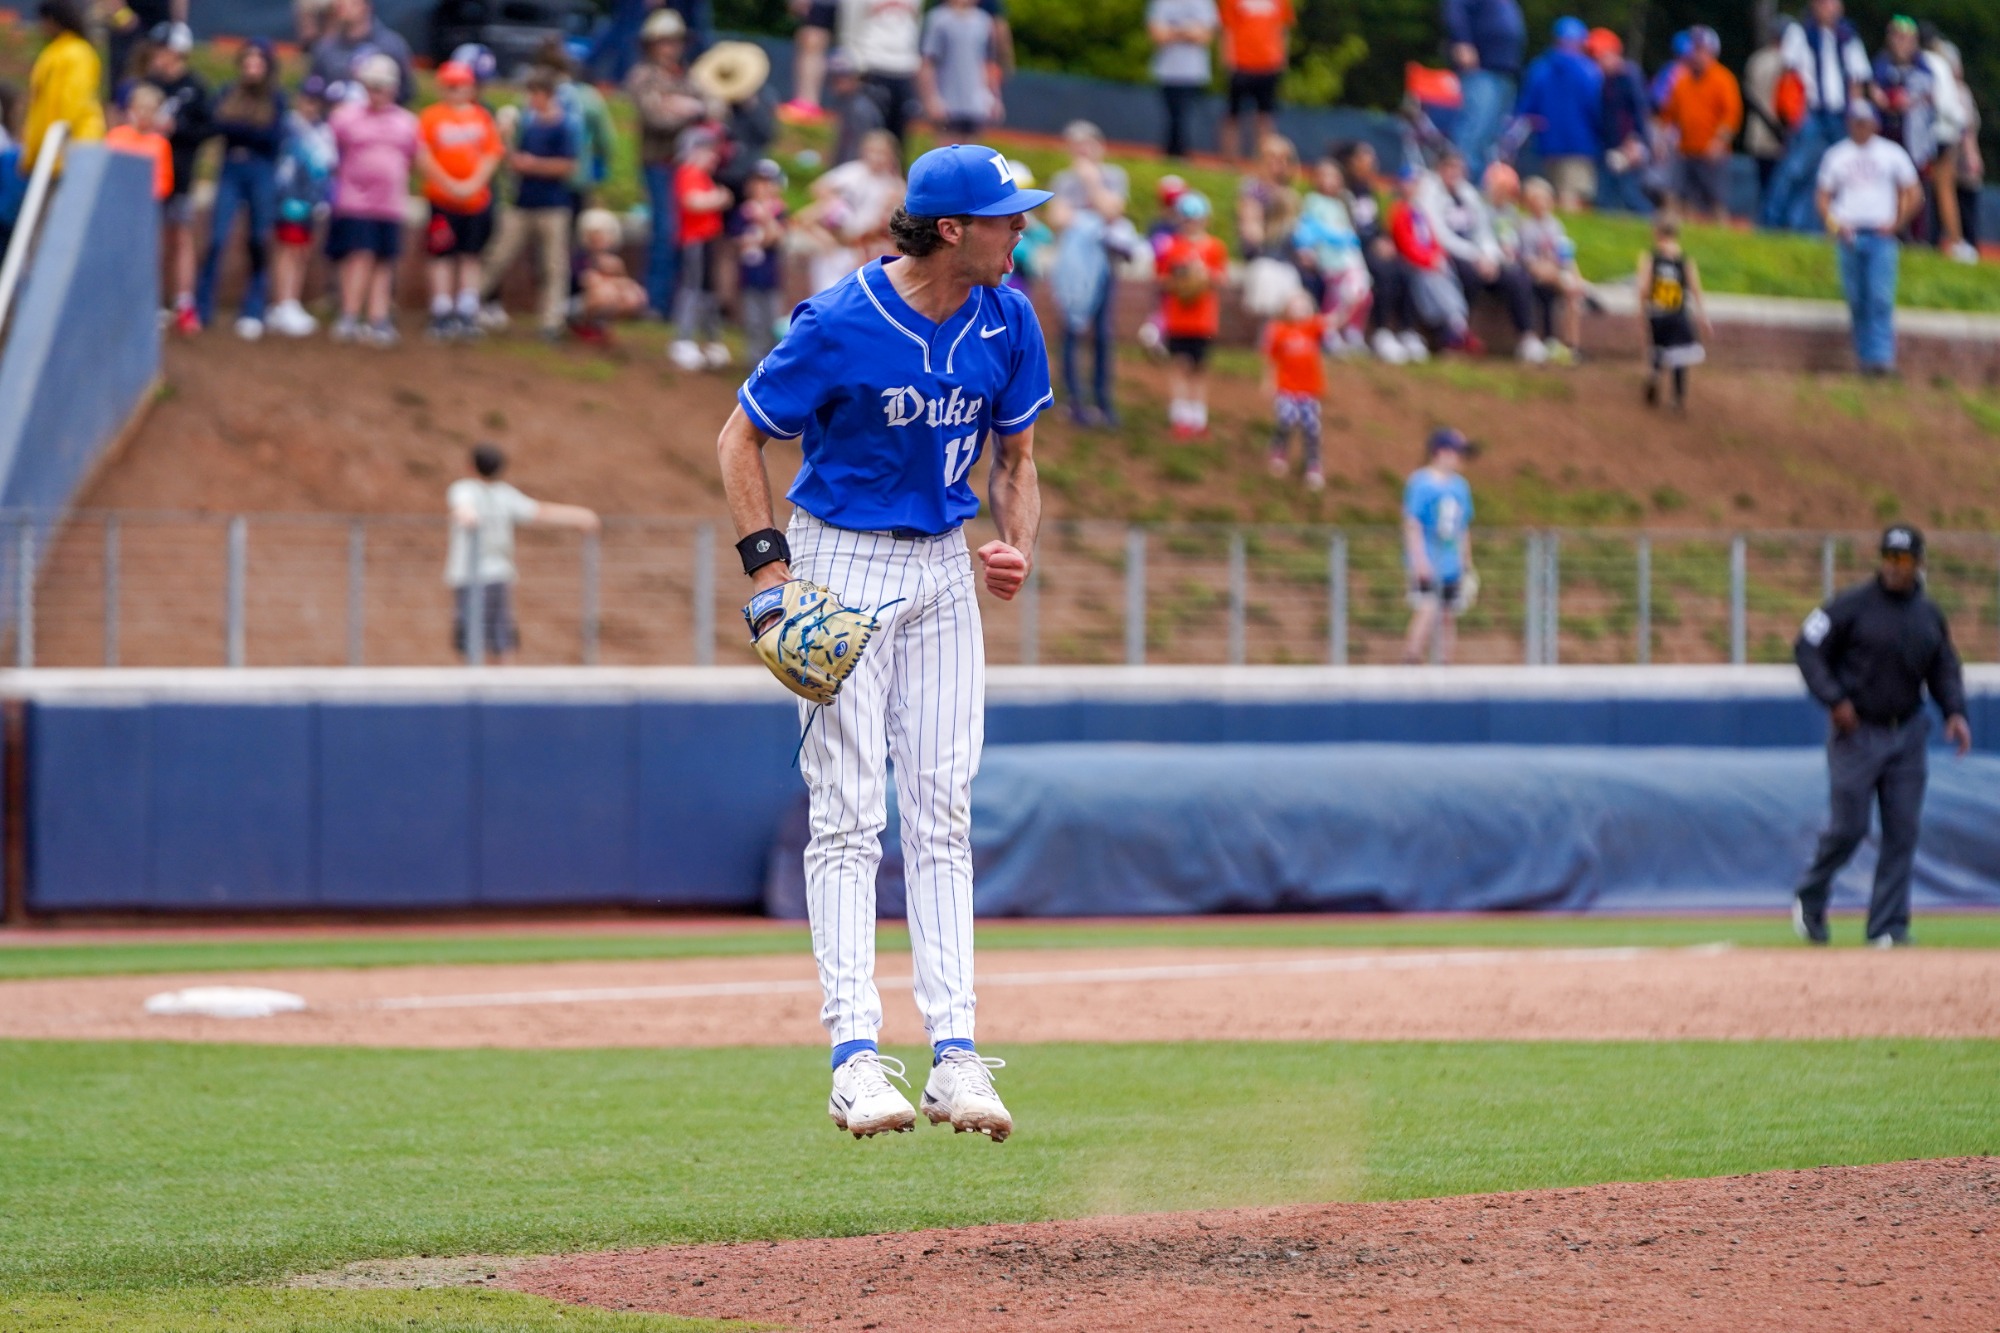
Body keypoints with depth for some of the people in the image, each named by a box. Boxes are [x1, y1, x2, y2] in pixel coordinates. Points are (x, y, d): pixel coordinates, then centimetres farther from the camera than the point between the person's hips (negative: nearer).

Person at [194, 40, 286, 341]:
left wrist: (238, 128, -7)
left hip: (262, 173, -1)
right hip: (230, 172, 1)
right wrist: (254, 131, -14)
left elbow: (275, 137, -6)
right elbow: (218, 125, -5)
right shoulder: (228, 95, 8)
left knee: (259, 245, 3)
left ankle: (253, 314, 10)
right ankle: (201, 311, -3)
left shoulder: (276, 100, 3)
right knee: (217, 239, -8)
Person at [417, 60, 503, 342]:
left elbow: (493, 154, 3)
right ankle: (442, 317, 2)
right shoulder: (431, 117, -1)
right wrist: (449, 184, -15)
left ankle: (467, 315, 10)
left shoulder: (482, 117, 8)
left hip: (476, 199, 3)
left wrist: (474, 183, -12)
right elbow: (423, 159, -7)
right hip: (441, 199, -3)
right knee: (442, 257, 0)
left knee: (470, 257, 6)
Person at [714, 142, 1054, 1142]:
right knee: (848, 814, -8)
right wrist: (768, 569, -17)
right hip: (841, 563, -5)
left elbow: (1014, 455, 11)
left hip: (943, 570, 5)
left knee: (942, 814, 1)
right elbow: (740, 439, -8)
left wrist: (1019, 545, -8)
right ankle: (855, 1058, -10)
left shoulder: (1007, 324, -2)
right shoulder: (841, 326, -18)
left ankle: (956, 1056, -1)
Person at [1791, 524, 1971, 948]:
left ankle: (1888, 926, 5)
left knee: (1903, 830, 0)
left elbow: (1945, 669, 14)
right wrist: (1834, 699, -18)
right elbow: (1807, 648, -7)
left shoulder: (1930, 616, 8)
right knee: (1848, 826, -5)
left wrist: (1954, 711, -4)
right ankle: (1809, 901, 20)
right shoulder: (1852, 605, -7)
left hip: (1907, 734, 4)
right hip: (1857, 733, -4)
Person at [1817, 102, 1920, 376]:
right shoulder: (1836, 155, 14)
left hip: (1882, 235, -2)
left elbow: (1914, 195, 9)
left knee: (1881, 299, -14)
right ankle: (1864, 360, 6)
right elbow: (1824, 197, 14)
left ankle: (1882, 357, -20)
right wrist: (1833, 224, -4)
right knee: (1857, 302, 1)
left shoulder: (1892, 153, 9)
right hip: (1849, 237, 2)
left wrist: (1896, 223, -4)